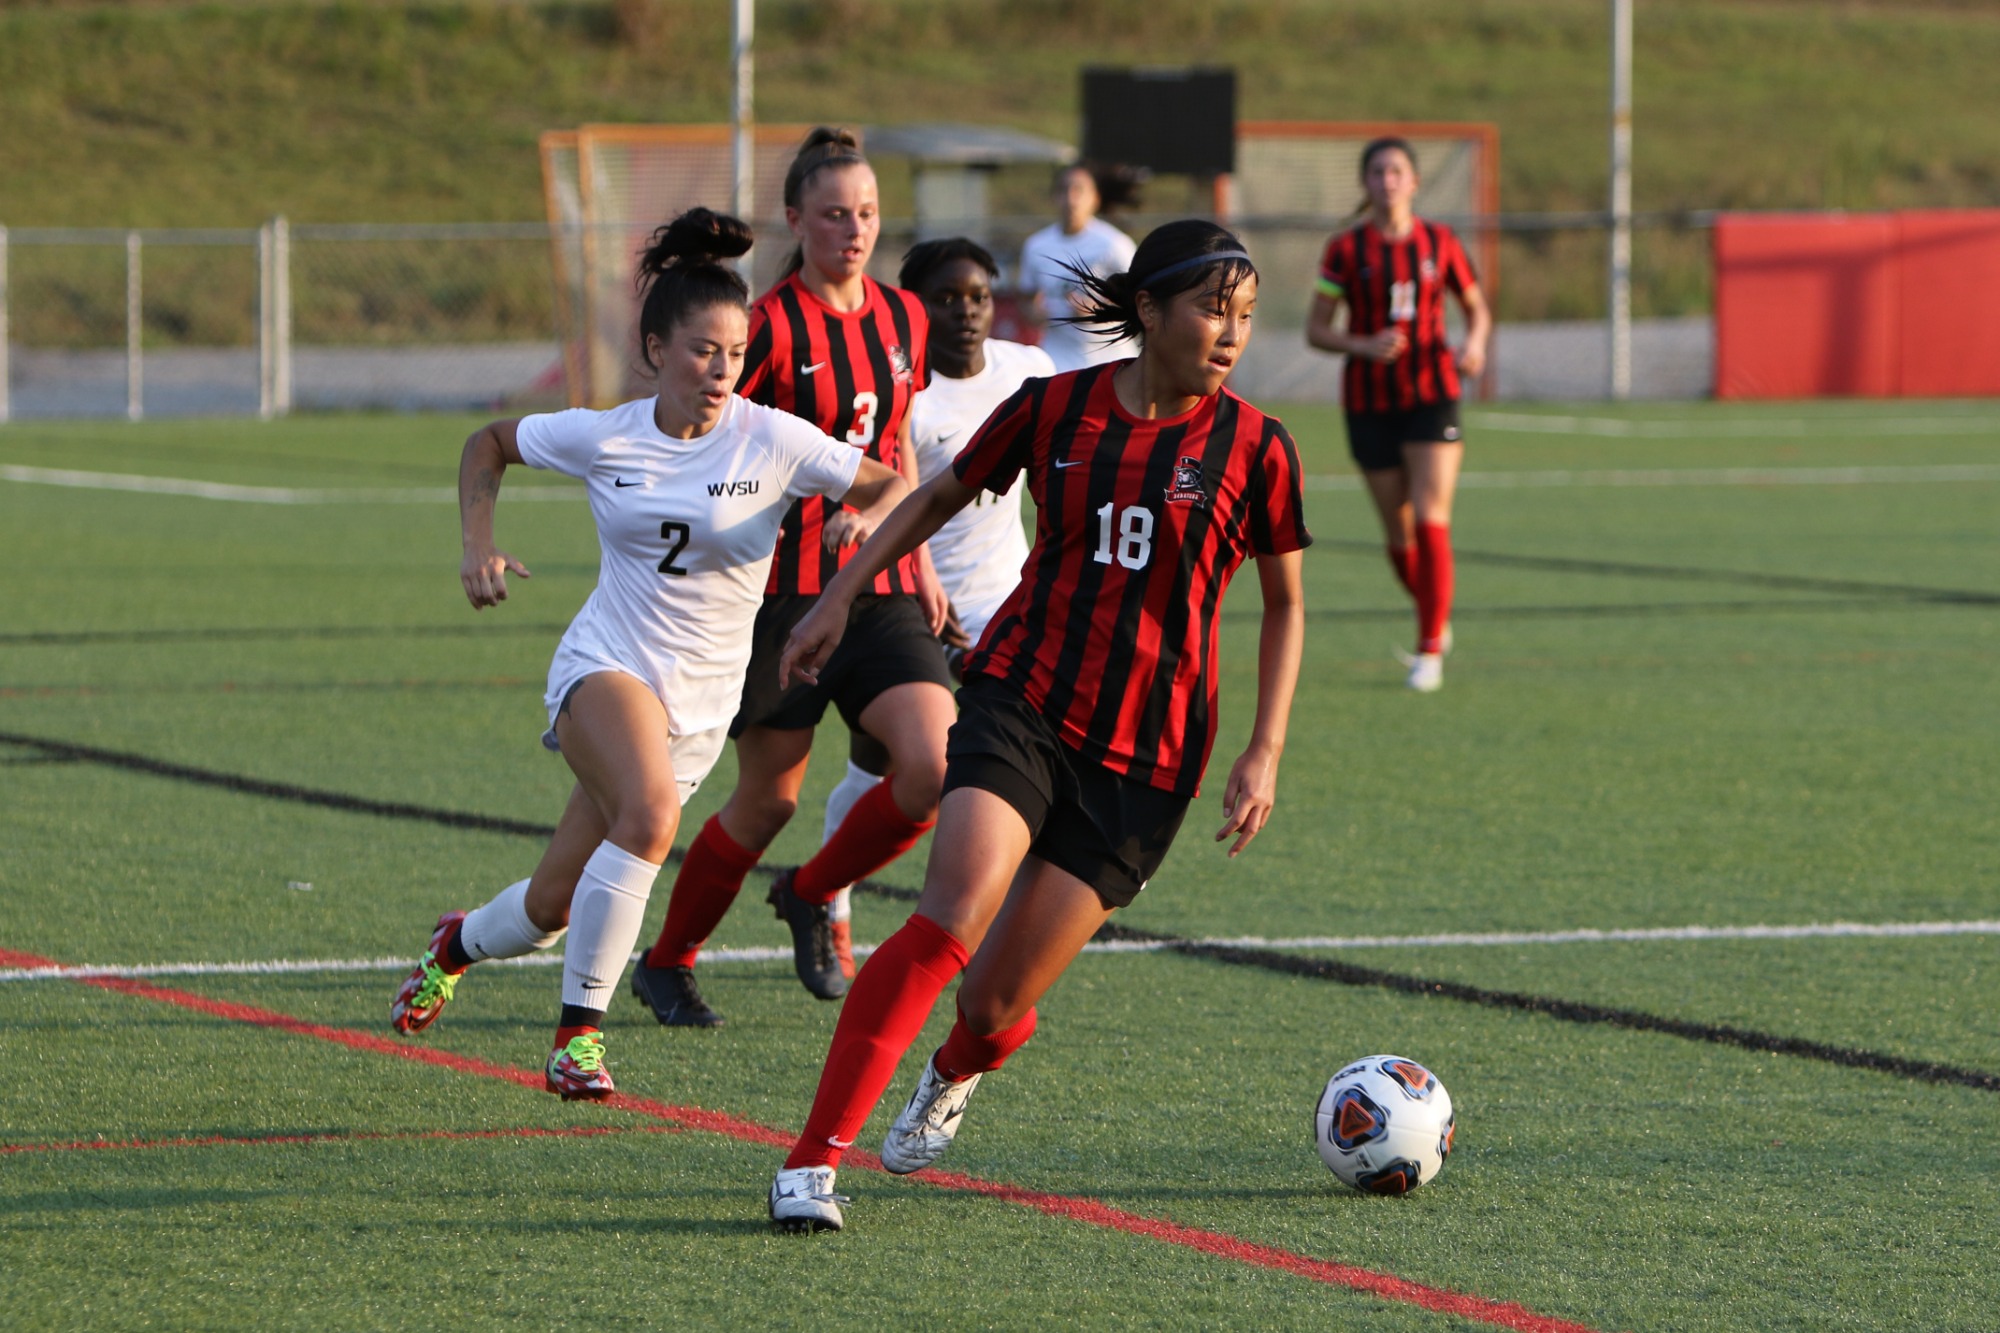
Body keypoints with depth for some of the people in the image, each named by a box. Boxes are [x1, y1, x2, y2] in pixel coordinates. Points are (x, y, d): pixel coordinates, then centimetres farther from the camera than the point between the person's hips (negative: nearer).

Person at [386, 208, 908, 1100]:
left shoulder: (772, 441, -7)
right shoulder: (602, 439, -3)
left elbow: (894, 486, -1)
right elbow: (489, 444, 14)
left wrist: (872, 518, -23)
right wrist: (479, 542, 0)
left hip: (699, 705, 2)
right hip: (604, 665, -2)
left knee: (554, 907, 7)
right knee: (650, 814, -34)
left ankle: (461, 943, 44)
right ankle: (580, 1029, -23)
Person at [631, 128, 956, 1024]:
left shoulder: (904, 319, 9)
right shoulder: (772, 326, -11)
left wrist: (922, 563, 20)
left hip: (882, 582, 5)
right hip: (787, 588, -5)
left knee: (932, 767, -13)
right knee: (769, 797, 2)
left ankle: (812, 898, 13)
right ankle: (666, 963, 24)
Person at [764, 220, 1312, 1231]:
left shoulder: (1253, 449, -1)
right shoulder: (1055, 408, 1)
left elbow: (1285, 604, 11)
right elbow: (944, 495, 18)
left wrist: (1265, 753, 3)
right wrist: (838, 597, 16)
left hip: (1144, 754, 0)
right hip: (1020, 699, 0)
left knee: (997, 1005, -3)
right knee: (955, 914, -26)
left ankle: (953, 1075, 36)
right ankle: (814, 1160, -24)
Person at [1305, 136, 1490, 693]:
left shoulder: (1438, 243, 2)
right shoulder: (1347, 250, -1)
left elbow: (1477, 308, 13)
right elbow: (1316, 330, -1)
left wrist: (1474, 344, -9)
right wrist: (1364, 346, -19)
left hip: (1432, 396, 0)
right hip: (1370, 403, 1)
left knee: (1431, 520, -13)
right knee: (1399, 532, 5)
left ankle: (1430, 652, -8)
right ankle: (1436, 618, 32)